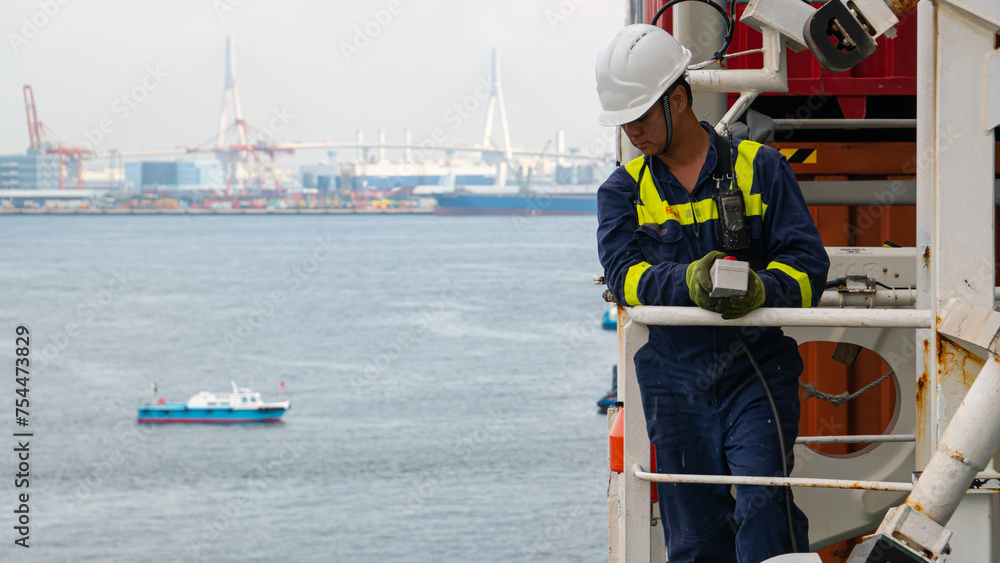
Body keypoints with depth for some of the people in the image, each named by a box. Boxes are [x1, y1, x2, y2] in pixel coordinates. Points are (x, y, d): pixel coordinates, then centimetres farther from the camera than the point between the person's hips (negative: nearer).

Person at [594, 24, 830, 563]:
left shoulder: (759, 168, 4)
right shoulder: (624, 190, 9)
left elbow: (808, 261, -3)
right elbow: (624, 274, -8)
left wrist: (762, 290, -25)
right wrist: (689, 282, -28)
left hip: (757, 373, -2)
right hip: (674, 383, 2)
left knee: (762, 511, -19)